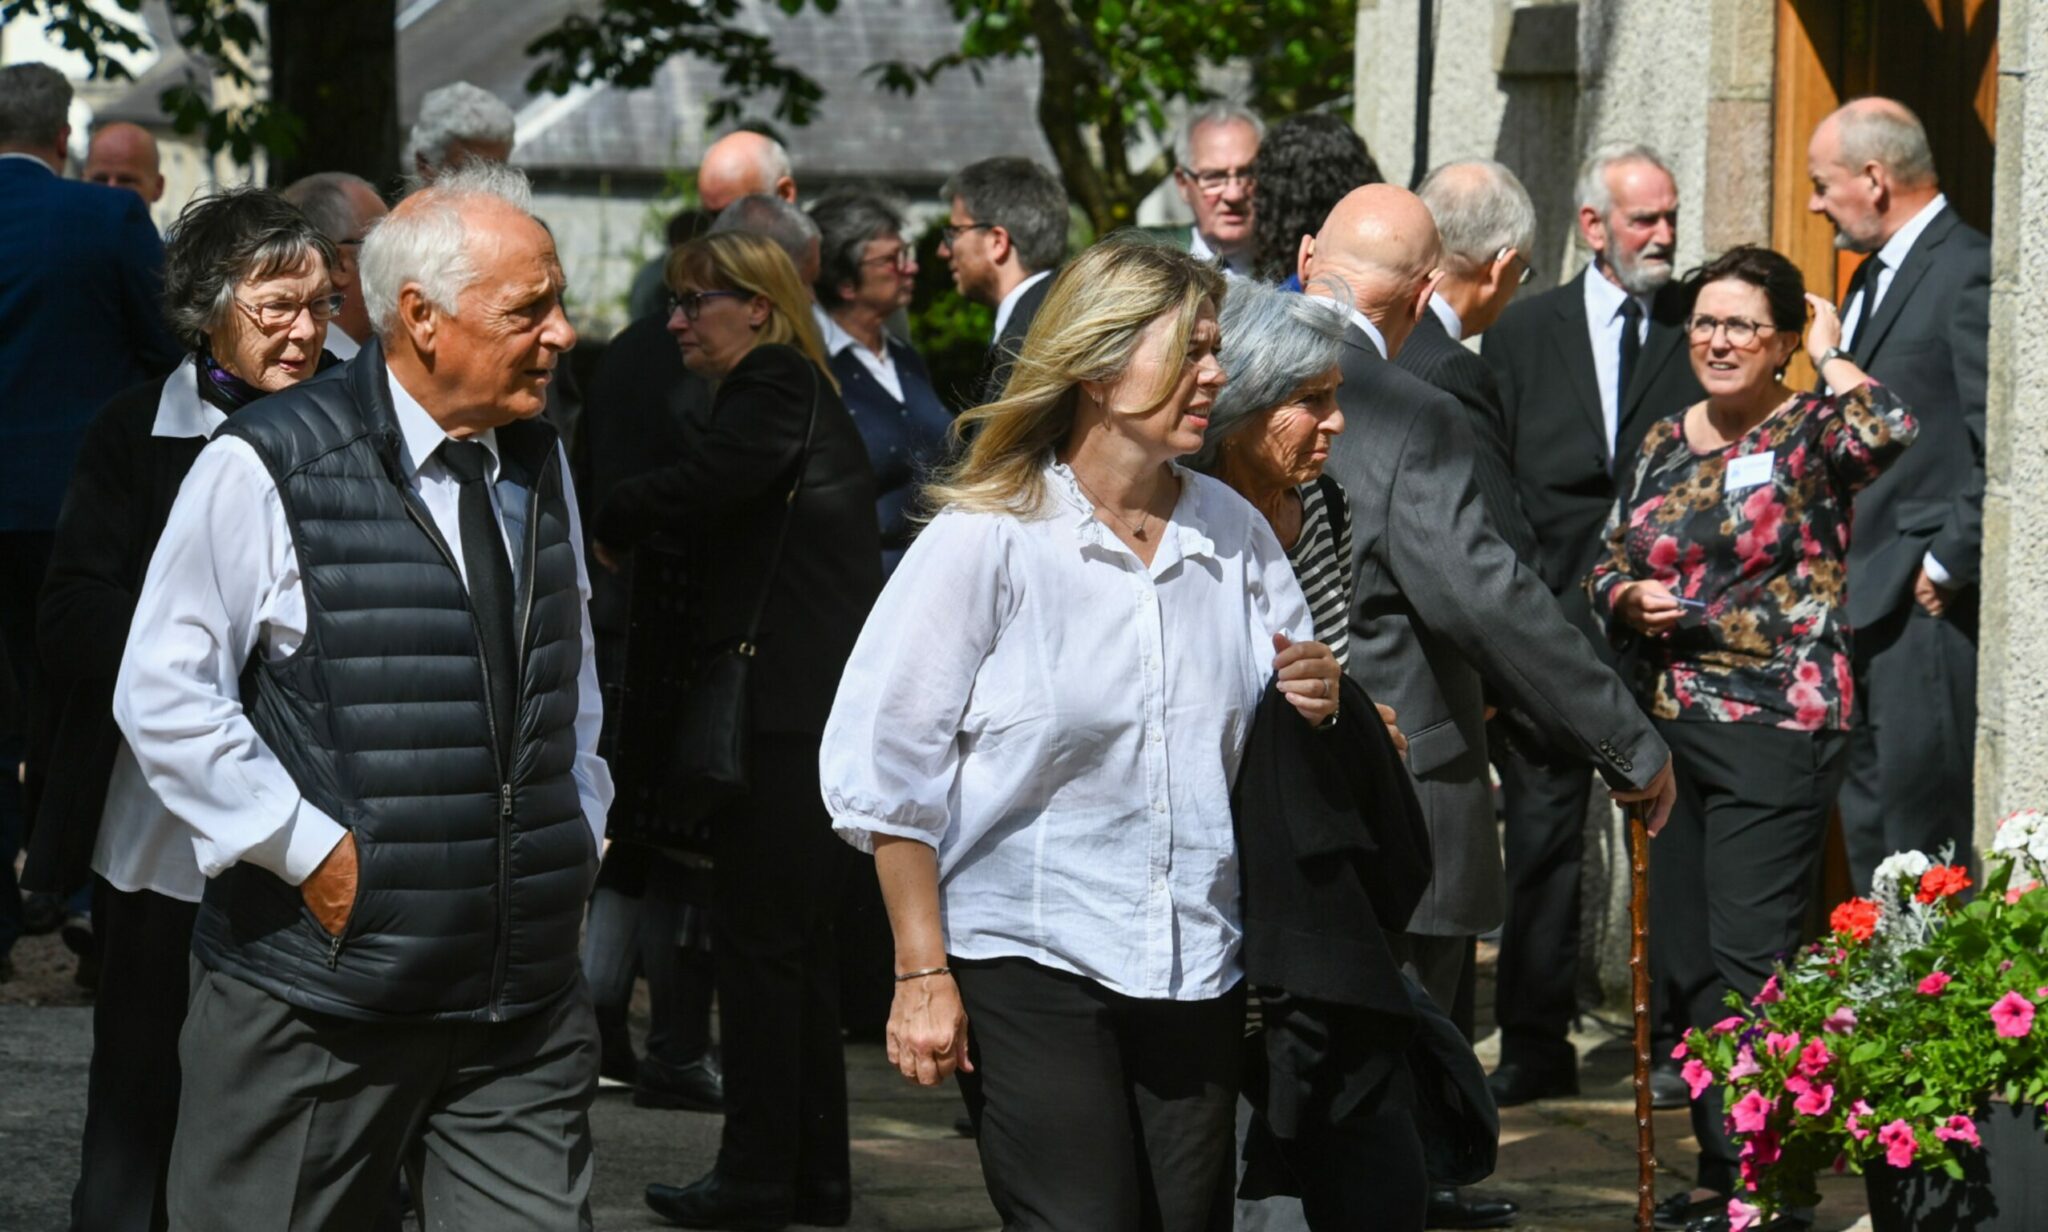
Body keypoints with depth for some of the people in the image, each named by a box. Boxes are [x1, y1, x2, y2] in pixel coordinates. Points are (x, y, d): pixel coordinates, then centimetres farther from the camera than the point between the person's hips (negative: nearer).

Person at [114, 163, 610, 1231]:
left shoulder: (538, 464, 13)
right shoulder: (267, 467, -9)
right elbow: (163, 699, -10)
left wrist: (576, 836, 13)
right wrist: (315, 854, -13)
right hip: (320, 992, -5)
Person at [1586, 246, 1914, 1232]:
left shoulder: (1811, 434, -6)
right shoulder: (1662, 445, 13)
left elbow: (1890, 433, -28)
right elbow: (1607, 571, 18)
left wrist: (1829, 352, -12)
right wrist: (1628, 597, -4)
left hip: (1777, 729, -7)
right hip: (1672, 730, 7)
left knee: (1748, 964, -8)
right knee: (1684, 961, 10)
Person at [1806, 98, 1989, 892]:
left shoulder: (1969, 274, -14)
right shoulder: (1873, 279, 18)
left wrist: (1946, 567, -16)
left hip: (1927, 615, -10)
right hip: (1862, 610, 10)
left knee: (1925, 845, -8)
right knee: (1867, 831, 13)